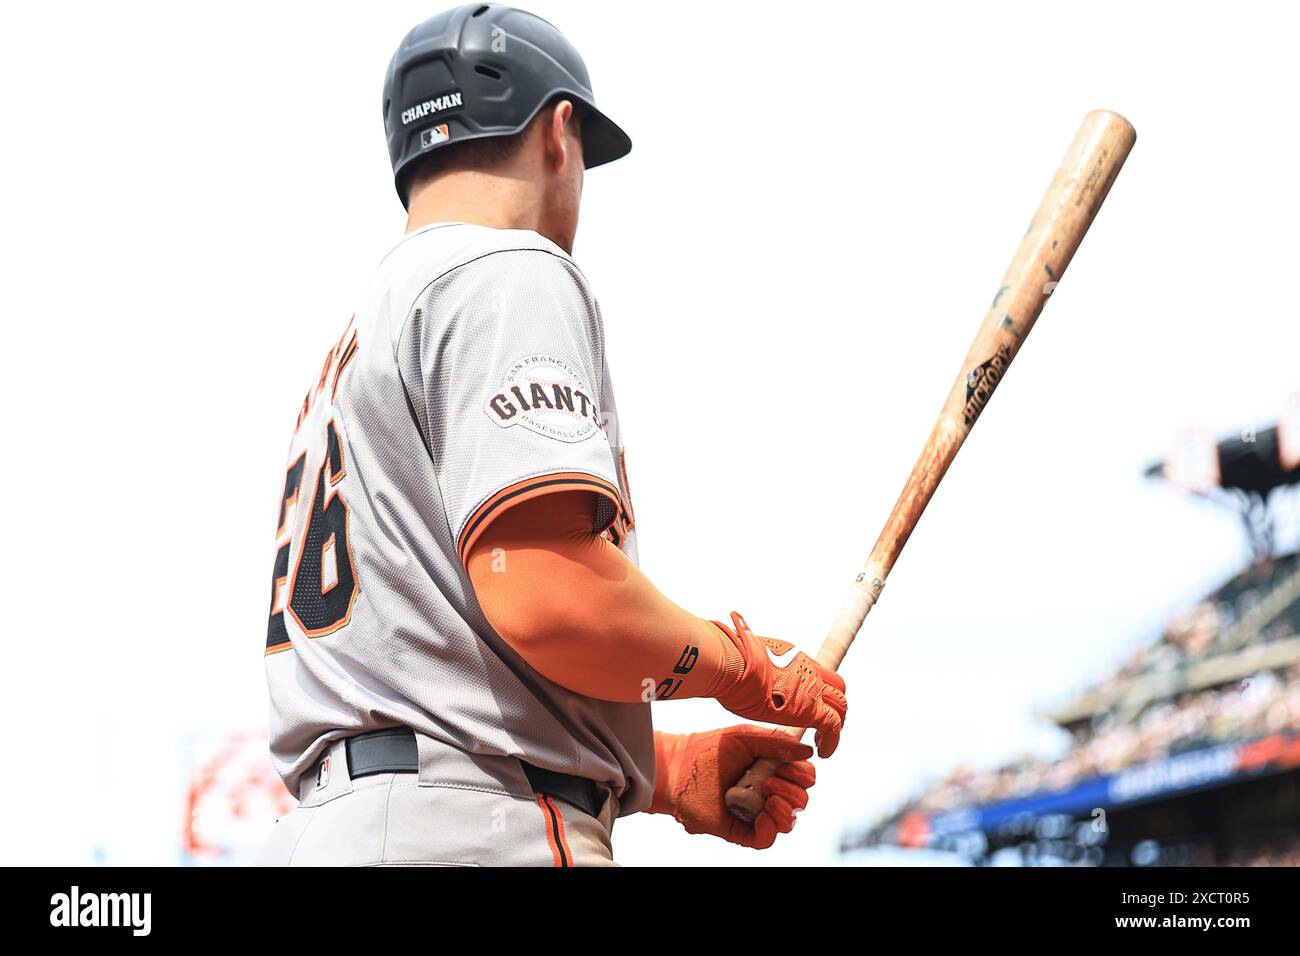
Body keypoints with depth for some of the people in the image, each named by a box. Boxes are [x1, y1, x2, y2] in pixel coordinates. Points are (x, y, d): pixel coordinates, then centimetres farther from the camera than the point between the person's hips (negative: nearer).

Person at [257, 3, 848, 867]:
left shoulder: (354, 345, 25)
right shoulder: (511, 273, -2)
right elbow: (547, 595, -18)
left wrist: (671, 774, 16)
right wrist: (748, 669, -1)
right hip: (460, 834, -9)